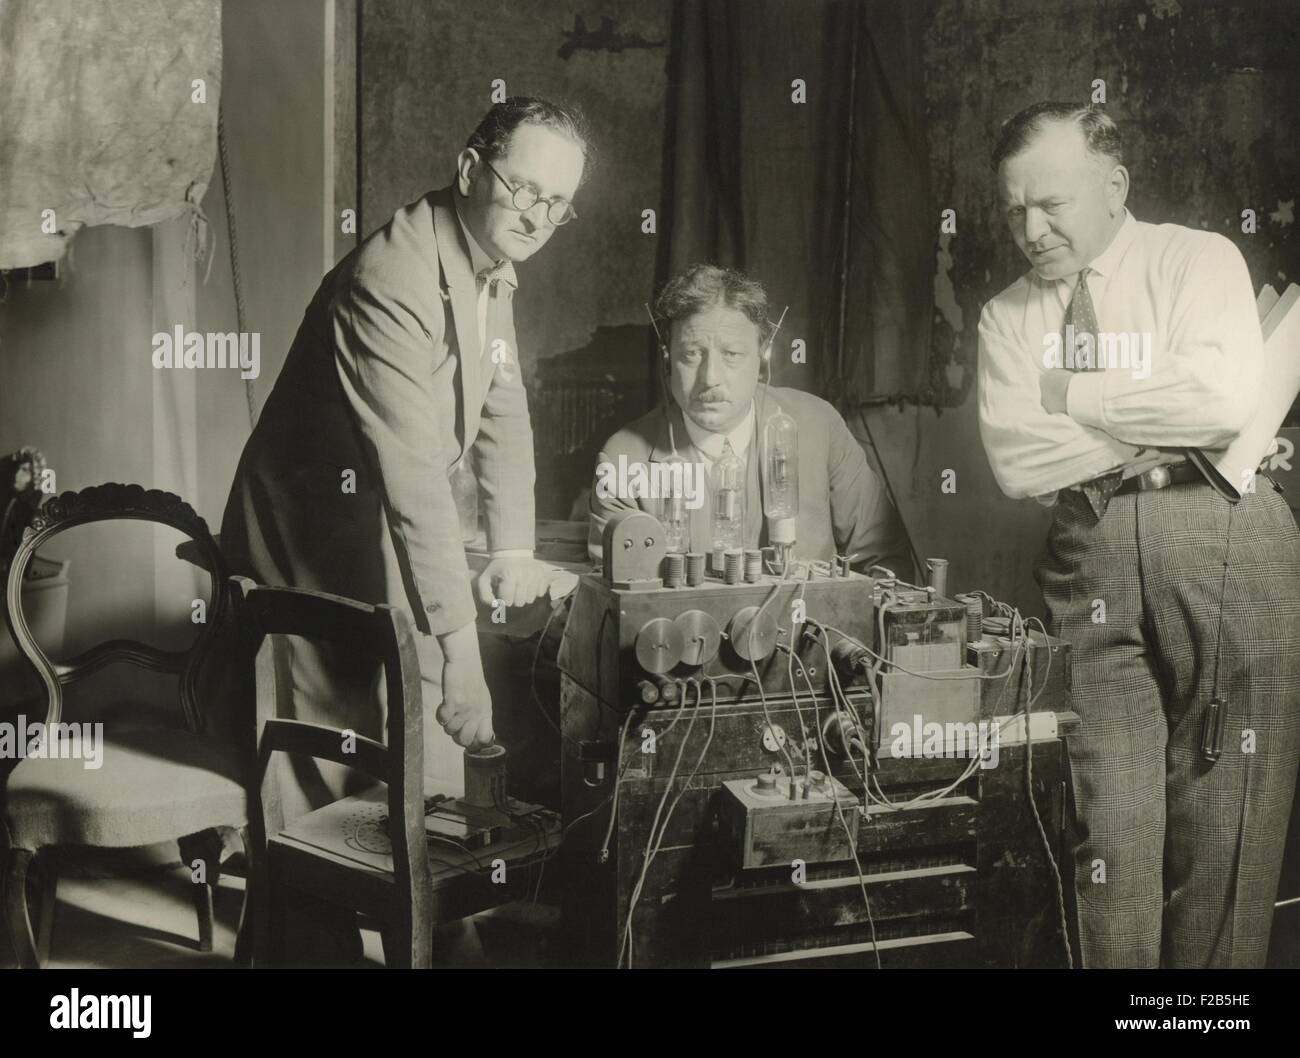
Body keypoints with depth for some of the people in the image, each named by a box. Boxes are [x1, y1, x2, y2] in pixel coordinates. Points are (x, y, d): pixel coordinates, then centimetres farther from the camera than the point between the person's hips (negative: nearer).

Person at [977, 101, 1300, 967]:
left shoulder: (1198, 260, 4)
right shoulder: (1007, 317, 12)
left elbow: (1224, 400, -14)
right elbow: (1015, 462, -2)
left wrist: (1070, 395, -5)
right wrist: (1160, 429, -8)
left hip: (1224, 541, -2)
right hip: (1089, 553, 2)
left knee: (1224, 818, 1)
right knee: (1108, 810, -2)